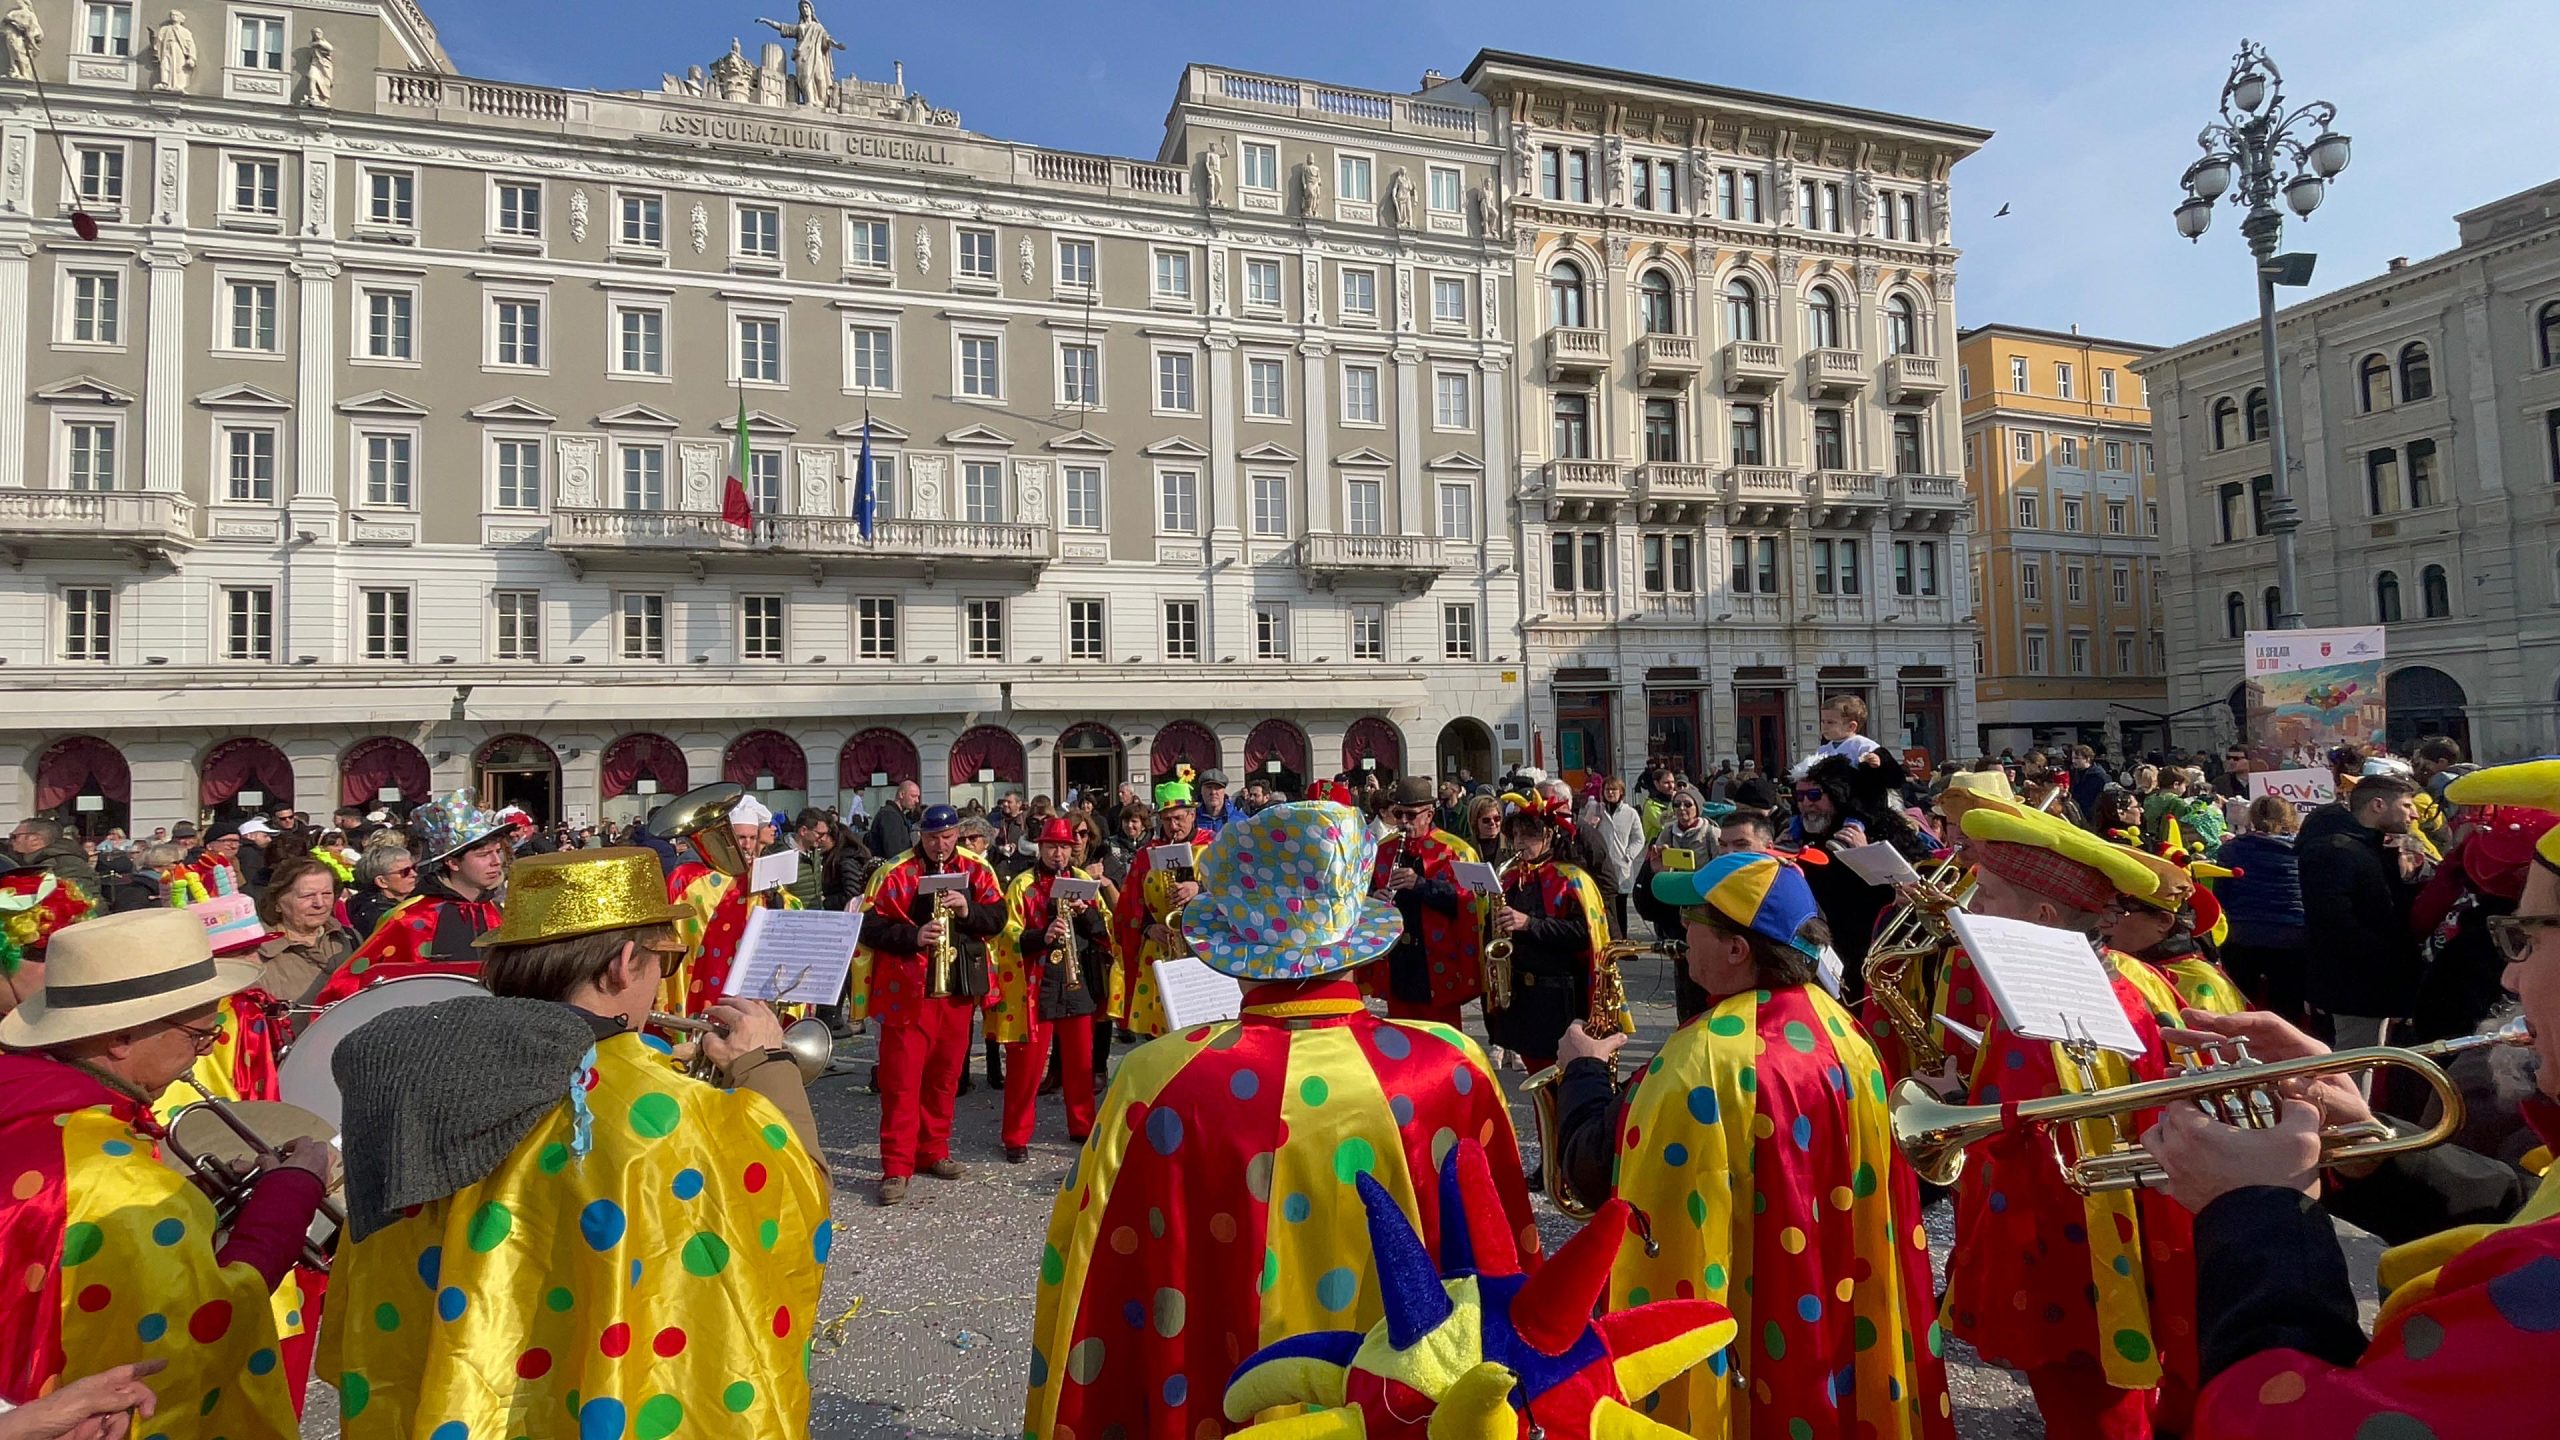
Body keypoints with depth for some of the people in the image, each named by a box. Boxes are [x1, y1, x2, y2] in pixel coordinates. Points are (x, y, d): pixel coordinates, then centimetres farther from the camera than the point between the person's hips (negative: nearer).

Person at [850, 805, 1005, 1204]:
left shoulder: (976, 870, 4)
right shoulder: (894, 874, -6)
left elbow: (997, 917, 2)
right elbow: (870, 926, -9)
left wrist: (969, 910, -17)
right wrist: (913, 936, -24)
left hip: (959, 988, 4)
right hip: (908, 990, -4)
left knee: (945, 1074, 13)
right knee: (902, 1078, -3)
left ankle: (933, 1151, 27)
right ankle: (896, 1167, 3)